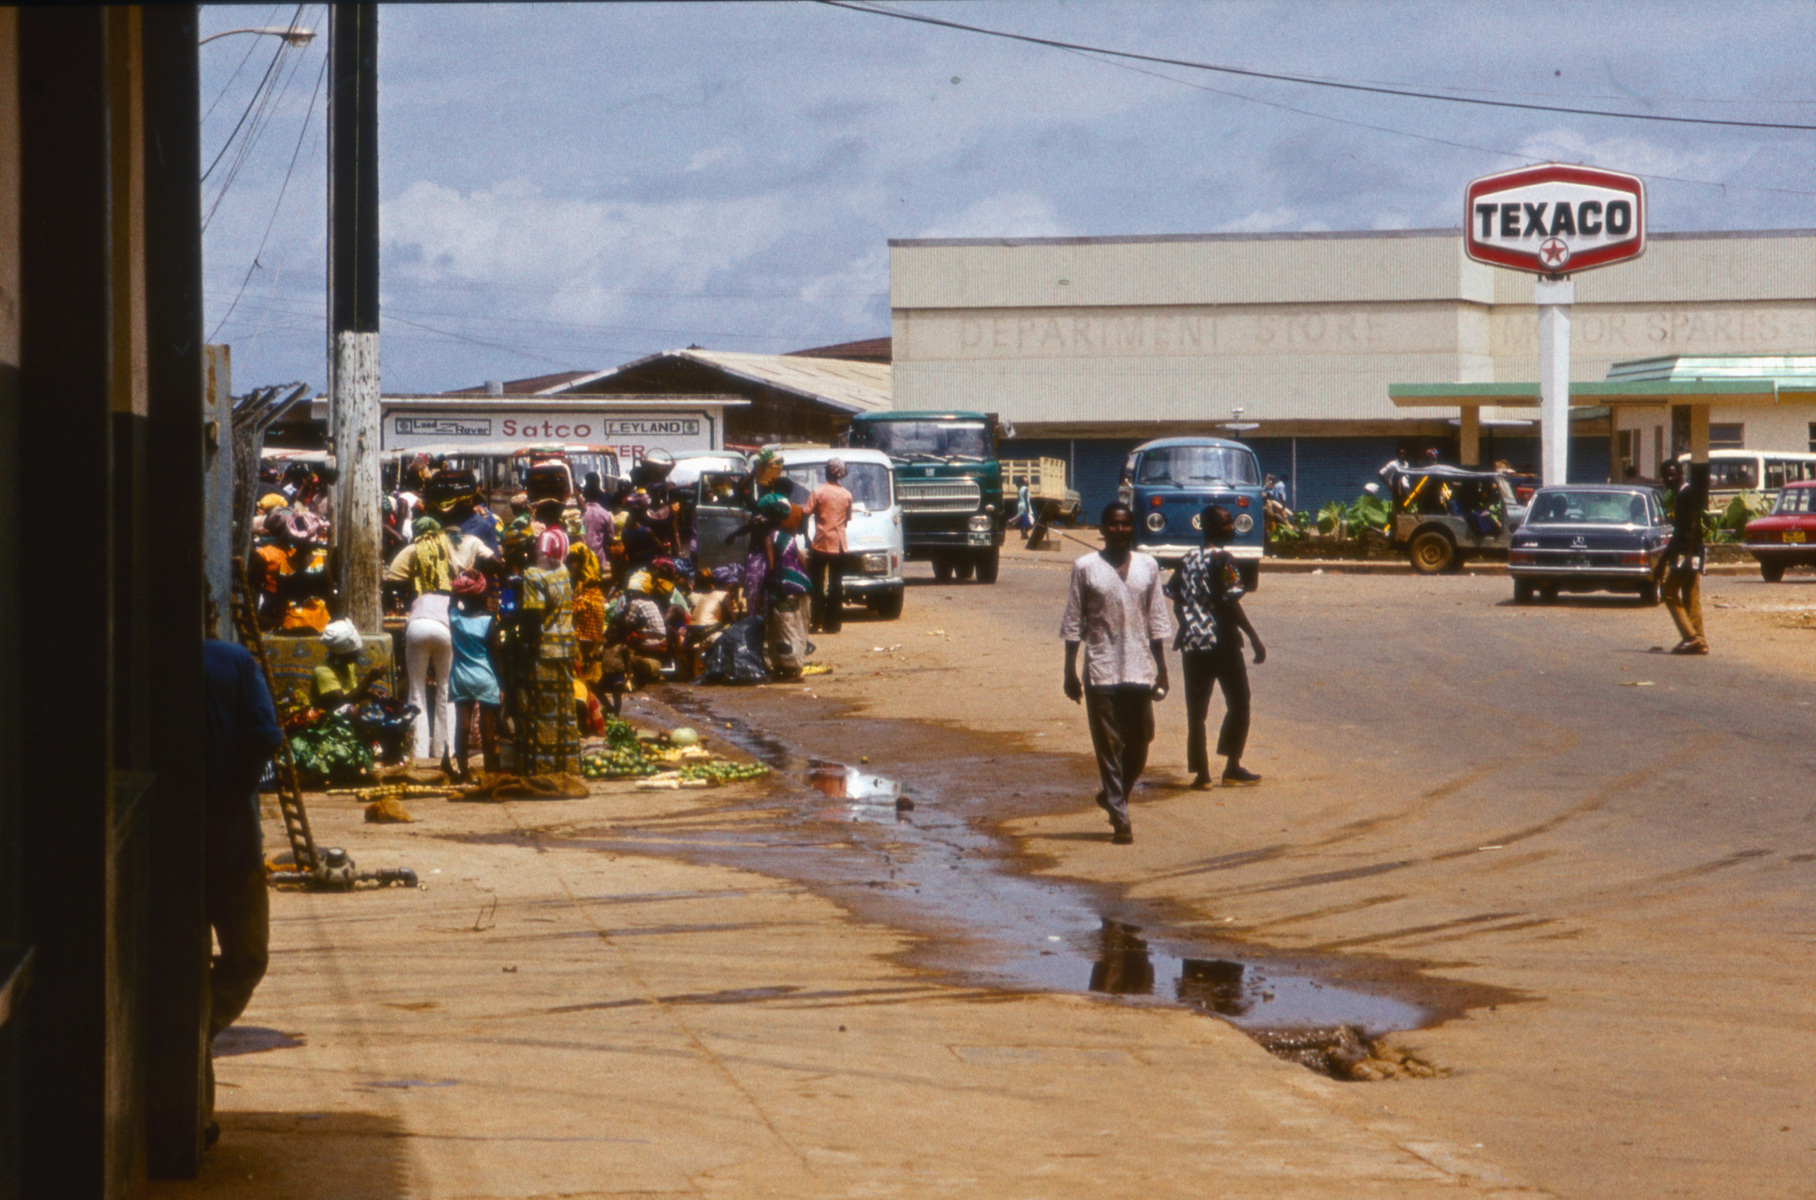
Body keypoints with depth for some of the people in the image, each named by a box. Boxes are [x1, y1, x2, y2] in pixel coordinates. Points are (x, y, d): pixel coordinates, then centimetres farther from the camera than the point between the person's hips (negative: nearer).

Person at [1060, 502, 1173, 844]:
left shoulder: (1148, 566, 8)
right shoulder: (1086, 568, -1)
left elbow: (1156, 620, 11)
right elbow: (1073, 623, 1)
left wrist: (1161, 667, 7)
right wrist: (1070, 672, -2)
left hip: (1139, 671, 3)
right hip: (1101, 671, -3)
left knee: (1139, 743, 5)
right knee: (1109, 747, -2)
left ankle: (1113, 797, 29)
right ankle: (1120, 819, 1)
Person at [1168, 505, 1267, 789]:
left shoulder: (1187, 560, 8)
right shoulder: (1222, 560, -11)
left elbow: (1176, 601, 12)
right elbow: (1231, 603, -16)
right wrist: (1254, 638, -12)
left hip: (1192, 645, 6)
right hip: (1222, 642, -6)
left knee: (1196, 710, 7)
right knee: (1238, 703, 8)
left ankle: (1200, 772, 6)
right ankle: (1232, 768, 9)